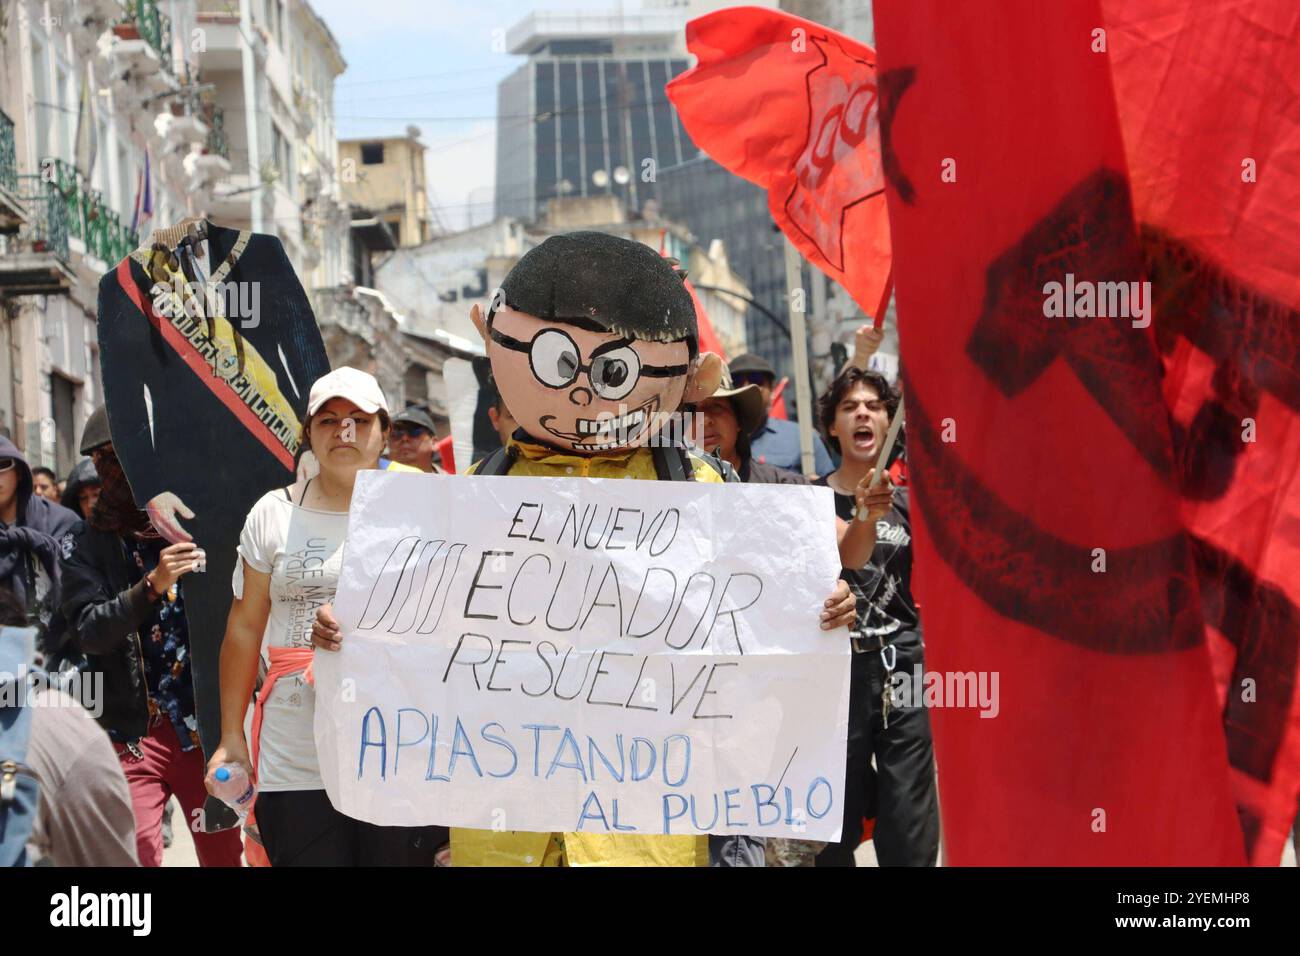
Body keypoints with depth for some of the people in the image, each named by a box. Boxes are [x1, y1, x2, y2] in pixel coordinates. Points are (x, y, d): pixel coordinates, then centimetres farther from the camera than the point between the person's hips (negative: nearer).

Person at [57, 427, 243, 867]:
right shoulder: (83, 545, 3)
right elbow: (89, 630, -11)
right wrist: (153, 585, -24)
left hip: (202, 727, 1)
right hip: (131, 733, -1)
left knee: (223, 854, 4)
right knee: (136, 856, -8)